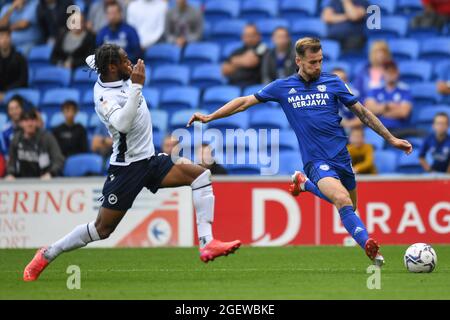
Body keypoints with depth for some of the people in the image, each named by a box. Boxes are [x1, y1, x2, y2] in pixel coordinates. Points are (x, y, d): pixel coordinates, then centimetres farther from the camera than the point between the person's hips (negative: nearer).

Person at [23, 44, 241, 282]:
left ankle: (207, 244, -17)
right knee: (102, 229, -2)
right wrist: (136, 86, -38)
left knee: (201, 174, -10)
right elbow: (123, 124, -42)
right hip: (126, 168, -8)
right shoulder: (104, 97, -21)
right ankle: (46, 255, 17)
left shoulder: (122, 78, 3)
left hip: (150, 161, 8)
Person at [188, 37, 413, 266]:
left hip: (341, 156, 3)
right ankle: (369, 246, -27)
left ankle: (303, 183, 35)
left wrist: (391, 139, 10)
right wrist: (210, 117, 6)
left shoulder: (332, 83, 4)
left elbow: (362, 112, 11)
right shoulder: (283, 87, 3)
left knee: (349, 208, 16)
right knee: (342, 201, -28)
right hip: (315, 160, -3)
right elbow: (245, 101, 10)